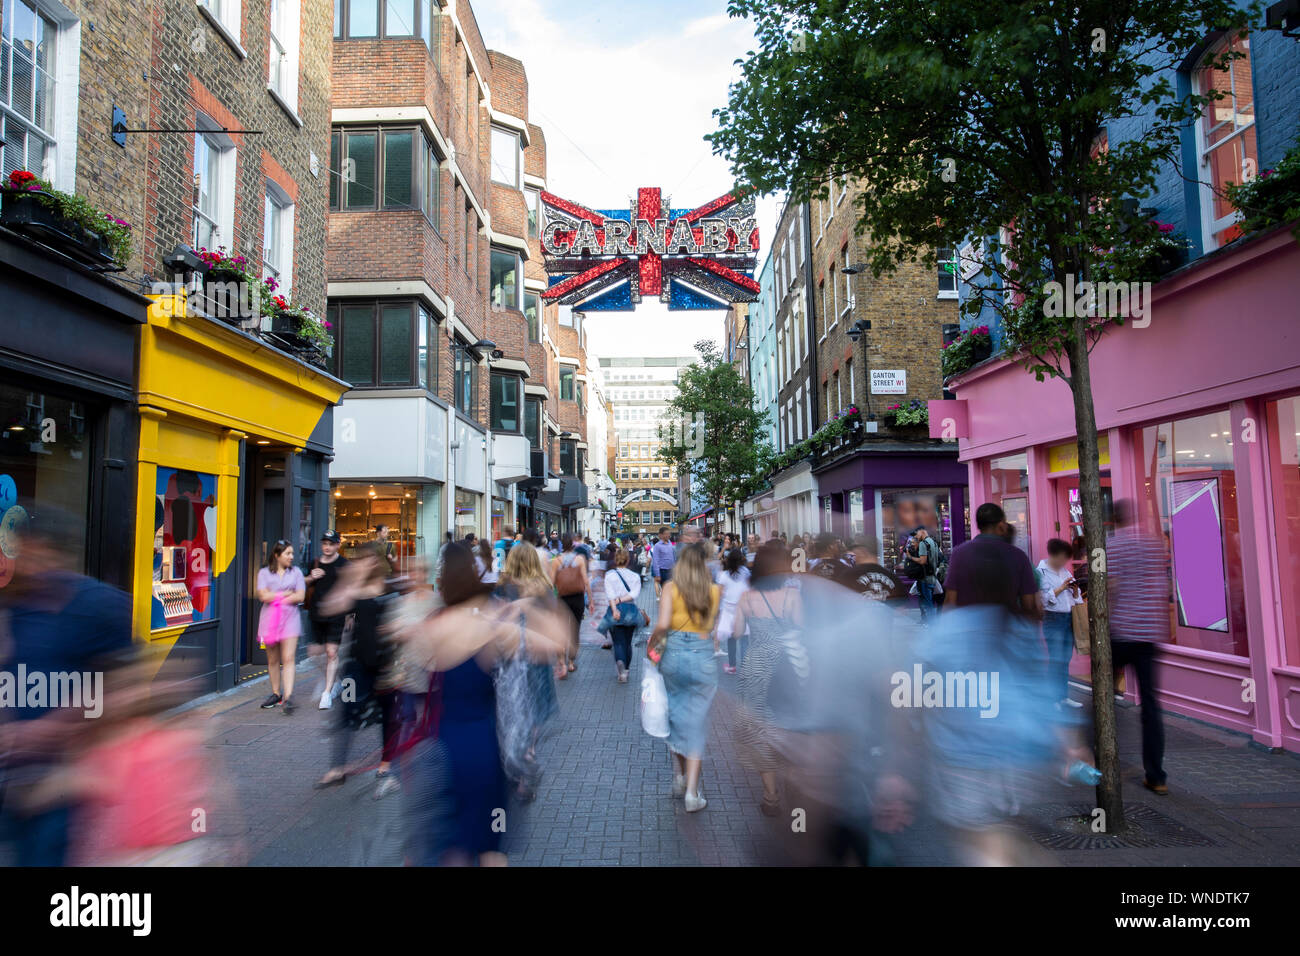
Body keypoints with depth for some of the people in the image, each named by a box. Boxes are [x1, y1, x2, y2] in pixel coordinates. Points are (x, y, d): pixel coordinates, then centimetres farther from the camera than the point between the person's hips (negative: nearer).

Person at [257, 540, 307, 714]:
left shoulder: (296, 572, 8)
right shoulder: (264, 573, 6)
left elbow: (300, 597, -2)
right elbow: (263, 596, -8)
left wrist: (276, 598, -6)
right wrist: (287, 593, -6)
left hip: (289, 619, -1)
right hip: (269, 619, 1)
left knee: (288, 658, -11)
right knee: (273, 660, 9)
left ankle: (288, 697, -15)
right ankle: (276, 694, 23)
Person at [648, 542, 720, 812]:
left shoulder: (671, 587, -5)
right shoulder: (714, 591, 0)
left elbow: (662, 624, -14)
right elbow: (714, 625, 4)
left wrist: (651, 643, 1)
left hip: (674, 654, 0)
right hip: (704, 657, 0)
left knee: (676, 717, 20)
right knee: (696, 724, 6)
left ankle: (679, 777, 27)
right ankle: (692, 792, 4)